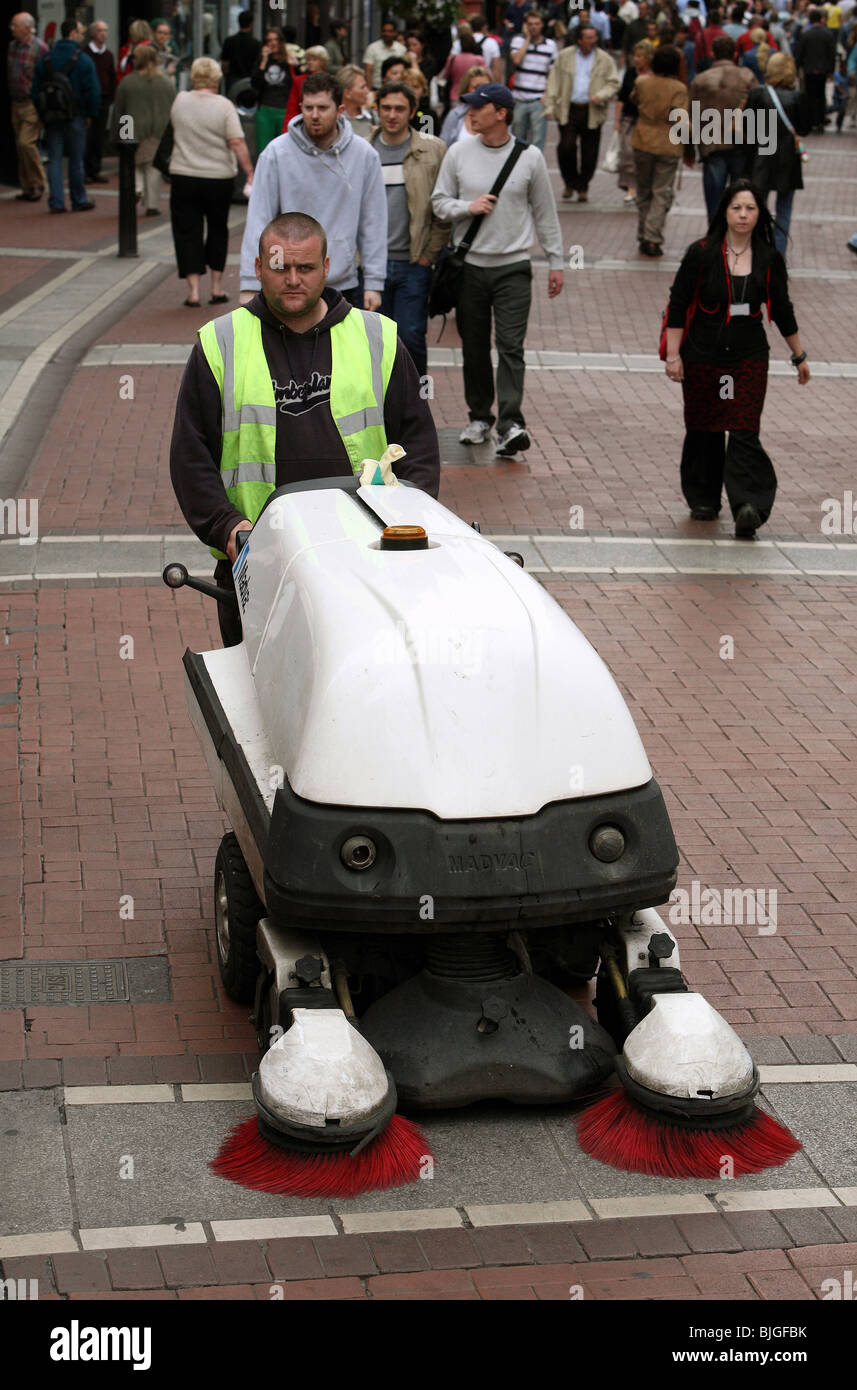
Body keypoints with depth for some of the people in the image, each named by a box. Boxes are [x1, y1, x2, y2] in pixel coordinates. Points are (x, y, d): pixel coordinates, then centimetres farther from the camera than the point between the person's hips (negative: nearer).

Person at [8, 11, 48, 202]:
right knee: (20, 146, 8)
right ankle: (27, 187, 16)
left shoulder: (40, 48, -11)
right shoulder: (12, 46, 10)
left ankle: (38, 184, -2)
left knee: (26, 142, -16)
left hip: (33, 104, -7)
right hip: (16, 104, 7)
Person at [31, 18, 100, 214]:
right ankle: (79, 201, 14)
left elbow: (35, 89, 7)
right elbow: (93, 91, -11)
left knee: (54, 159, 4)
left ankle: (56, 201, -2)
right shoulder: (83, 60, -8)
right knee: (76, 160, 6)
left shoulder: (45, 60, 5)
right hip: (75, 117, -3)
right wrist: (91, 114, 1)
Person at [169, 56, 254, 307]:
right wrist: (250, 172, -12)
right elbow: (237, 142, -15)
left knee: (188, 232, 4)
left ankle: (193, 291, -4)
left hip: (183, 176, 1)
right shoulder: (224, 105, -9)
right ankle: (216, 288, 18)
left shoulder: (180, 101, 0)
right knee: (217, 230, 16)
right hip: (219, 178, -1)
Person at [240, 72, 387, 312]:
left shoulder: (364, 155, 0)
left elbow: (373, 222, 4)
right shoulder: (277, 153, -5)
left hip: (344, 285, 2)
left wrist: (373, 282, 0)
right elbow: (259, 221, -4)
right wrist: (250, 285, -10)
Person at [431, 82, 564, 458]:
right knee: (474, 347, 9)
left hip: (514, 266, -2)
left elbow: (545, 211, 8)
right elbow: (439, 200, 9)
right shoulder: (459, 152, 3)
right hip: (470, 265, 2)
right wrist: (467, 207, -11)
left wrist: (555, 261, 8)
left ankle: (510, 424, -17)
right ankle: (479, 418, 22)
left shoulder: (530, 157, 1)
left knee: (511, 347, -11)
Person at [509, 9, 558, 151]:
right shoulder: (518, 40, 5)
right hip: (519, 99, 1)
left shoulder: (550, 45, 4)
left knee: (537, 141, -6)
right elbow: (516, 60, -14)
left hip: (539, 101, -1)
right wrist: (528, 39, -7)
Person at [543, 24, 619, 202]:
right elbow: (554, 81, 7)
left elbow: (613, 83, 4)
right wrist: (550, 106, 0)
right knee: (566, 147, -13)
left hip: (593, 112, 0)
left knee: (589, 153, 3)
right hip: (568, 110, 0)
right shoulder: (565, 56, 7)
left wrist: (601, 96, -16)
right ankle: (570, 183, 9)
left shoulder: (605, 59, 5)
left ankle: (583, 188, 19)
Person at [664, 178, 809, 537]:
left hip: (750, 358, 0)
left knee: (744, 432, -10)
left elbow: (782, 310, 13)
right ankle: (704, 500, 26)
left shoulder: (769, 259, 2)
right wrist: (673, 355, -7)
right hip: (703, 356, 0)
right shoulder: (701, 253, -5)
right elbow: (678, 305, -2)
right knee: (704, 430, 9)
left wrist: (799, 356, 19)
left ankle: (748, 507, -19)